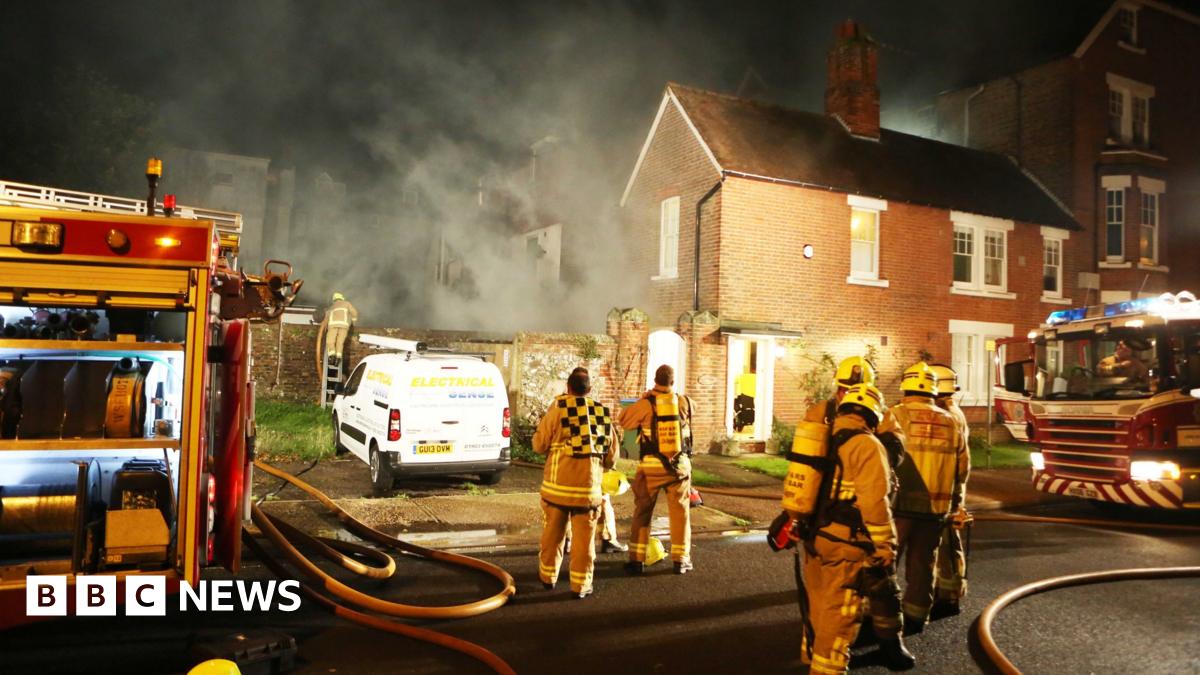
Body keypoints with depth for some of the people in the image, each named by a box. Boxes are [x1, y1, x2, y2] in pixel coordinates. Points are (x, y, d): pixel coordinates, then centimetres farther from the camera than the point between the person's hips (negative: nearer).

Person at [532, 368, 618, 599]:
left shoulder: (558, 407, -3)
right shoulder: (602, 413, 5)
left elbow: (539, 445, 2)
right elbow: (612, 456, 10)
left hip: (557, 484, -1)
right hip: (589, 487, 1)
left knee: (552, 532, 15)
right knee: (583, 537, 8)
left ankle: (548, 575, 29)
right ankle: (580, 585, 12)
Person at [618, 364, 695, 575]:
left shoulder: (646, 404, -10)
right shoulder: (685, 402, -3)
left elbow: (624, 421, 3)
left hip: (651, 466, -1)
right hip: (679, 465, 1)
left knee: (642, 512, 11)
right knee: (680, 513, 11)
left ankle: (637, 559, 13)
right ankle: (681, 560, 13)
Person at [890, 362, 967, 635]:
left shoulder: (895, 417, -10)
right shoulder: (950, 423, 5)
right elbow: (961, 469, 11)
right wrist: (955, 500, 25)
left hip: (899, 503, -4)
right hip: (935, 507, 4)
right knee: (922, 563, 15)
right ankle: (915, 618, 23)